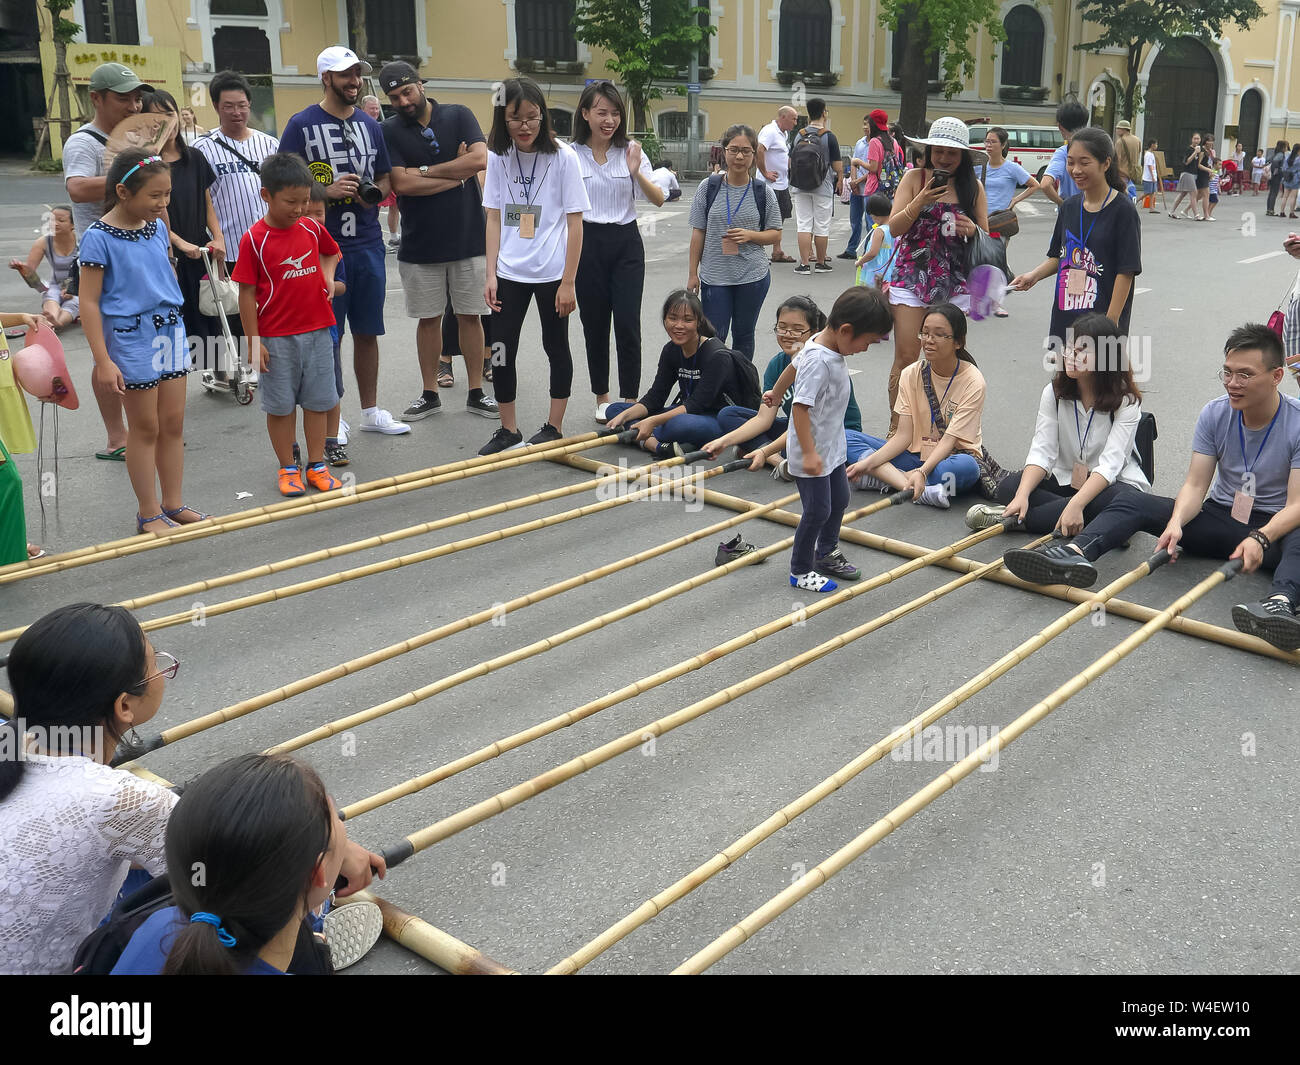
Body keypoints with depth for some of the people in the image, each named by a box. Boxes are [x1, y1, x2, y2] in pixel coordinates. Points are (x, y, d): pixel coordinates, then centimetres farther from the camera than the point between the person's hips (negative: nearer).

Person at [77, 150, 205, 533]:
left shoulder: (157, 228, 6)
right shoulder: (99, 238, -13)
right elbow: (89, 303, -13)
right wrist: (103, 360, -16)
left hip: (171, 332, 6)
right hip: (132, 339, -6)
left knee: (173, 423, 10)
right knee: (145, 428, 3)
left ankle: (173, 504, 23)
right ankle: (148, 513, 15)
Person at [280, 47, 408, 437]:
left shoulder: (370, 125, 12)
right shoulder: (302, 124, -3)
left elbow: (385, 178, 19)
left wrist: (375, 193, -4)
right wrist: (327, 191, -19)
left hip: (368, 244, 5)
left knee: (367, 332, 11)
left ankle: (371, 411, 23)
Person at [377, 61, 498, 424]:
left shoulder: (459, 115, 1)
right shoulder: (389, 131, 0)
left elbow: (480, 159, -14)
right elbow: (401, 184, -13)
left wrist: (426, 171, -12)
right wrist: (456, 175, -10)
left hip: (468, 238, 0)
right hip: (420, 243, 0)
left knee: (470, 316, 5)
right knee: (428, 319, 8)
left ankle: (476, 393, 14)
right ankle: (430, 394, 19)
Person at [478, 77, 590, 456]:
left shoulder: (563, 157, -9)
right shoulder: (498, 157, 2)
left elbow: (575, 223, -8)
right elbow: (494, 218, 6)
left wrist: (568, 282, -11)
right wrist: (491, 274, -1)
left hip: (552, 272, -3)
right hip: (509, 272, 3)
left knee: (556, 346, 9)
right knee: (500, 350, 2)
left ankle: (554, 427, 22)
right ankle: (508, 429, 17)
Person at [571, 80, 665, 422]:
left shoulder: (630, 152, 2)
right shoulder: (571, 154, -2)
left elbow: (658, 200, -3)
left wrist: (637, 174, -20)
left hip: (626, 243, 0)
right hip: (587, 243, 0)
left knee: (628, 325, -6)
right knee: (595, 325, 7)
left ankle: (630, 401, 1)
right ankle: (602, 397, 21)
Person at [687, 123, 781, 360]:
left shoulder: (763, 191, 0)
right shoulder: (708, 187, 0)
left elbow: (775, 234, 6)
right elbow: (698, 233, 4)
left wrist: (750, 236, -14)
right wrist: (693, 273, 1)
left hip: (753, 277, 1)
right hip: (714, 277, -1)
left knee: (743, 336, 12)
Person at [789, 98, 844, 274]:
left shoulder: (799, 135, 3)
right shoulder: (829, 137, -8)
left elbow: (790, 162, 11)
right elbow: (837, 164, -5)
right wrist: (840, 180, 12)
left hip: (800, 187, 3)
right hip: (823, 187, -3)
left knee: (803, 225, 3)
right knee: (822, 226, 6)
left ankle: (805, 263, -2)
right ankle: (820, 262, 14)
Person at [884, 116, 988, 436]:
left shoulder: (973, 186, 7)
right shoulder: (914, 178, 3)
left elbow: (986, 236, 13)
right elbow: (894, 227, -2)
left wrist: (973, 230, -10)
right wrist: (921, 200, -17)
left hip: (955, 283, 2)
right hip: (912, 277, -1)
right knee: (906, 357, -6)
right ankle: (896, 429, 5)